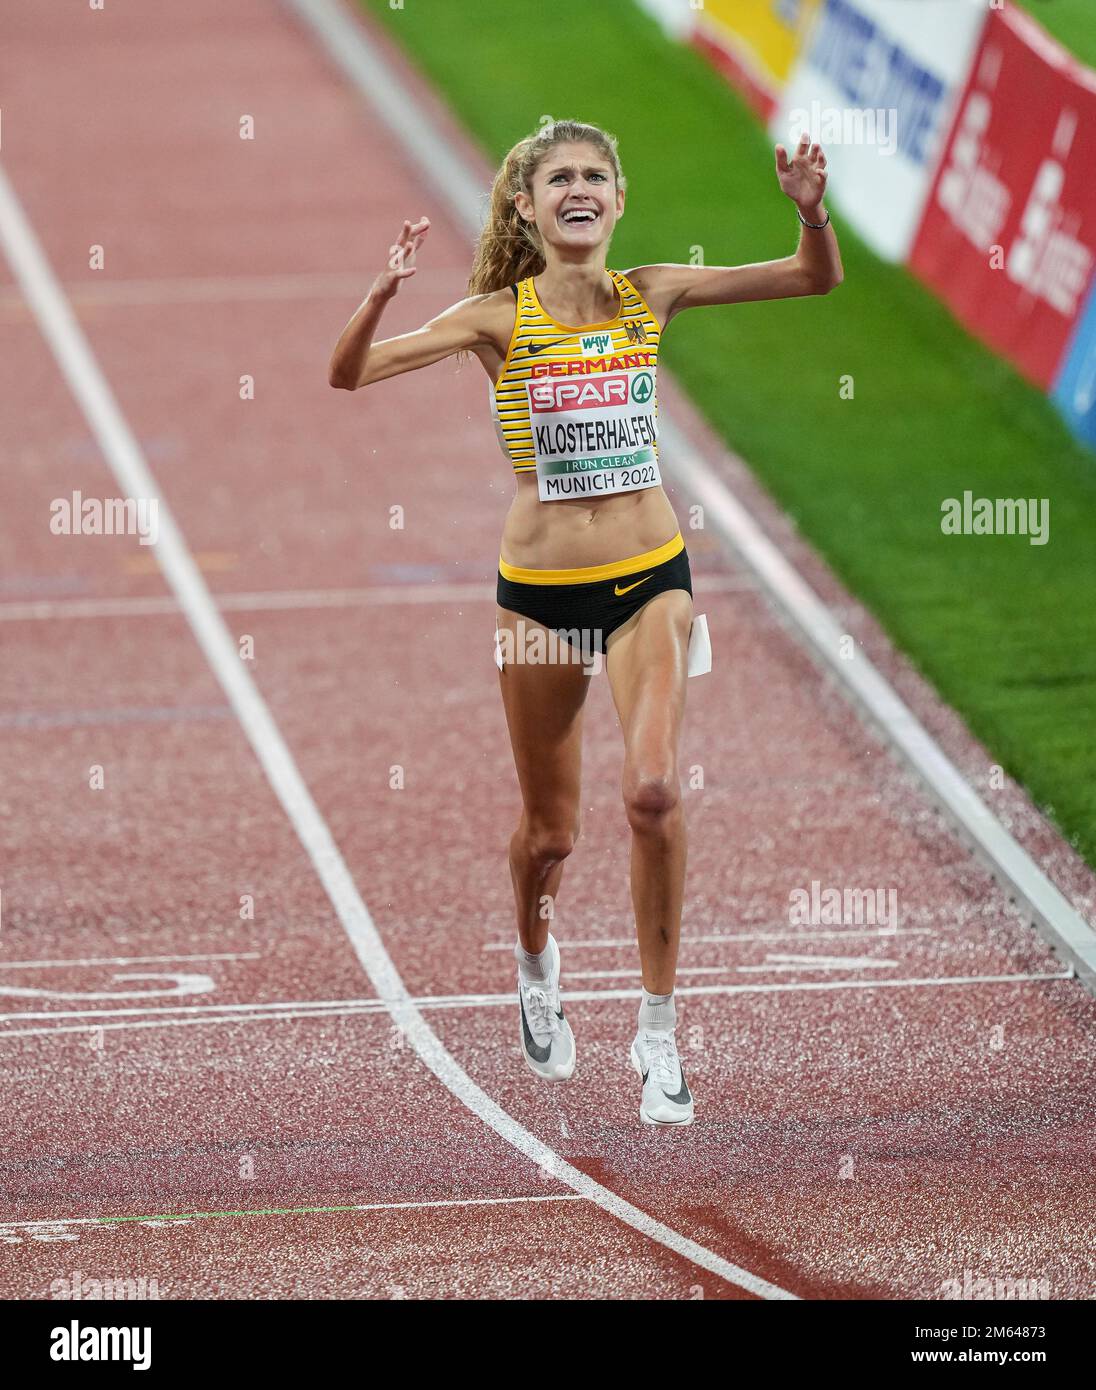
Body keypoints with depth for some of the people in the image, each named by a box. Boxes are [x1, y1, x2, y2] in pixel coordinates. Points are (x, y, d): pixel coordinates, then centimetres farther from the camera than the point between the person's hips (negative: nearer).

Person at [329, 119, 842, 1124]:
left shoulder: (650, 295, 1)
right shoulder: (499, 318, -6)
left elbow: (818, 279, 5)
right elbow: (348, 375, -13)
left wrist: (811, 209, -14)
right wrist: (384, 294, -29)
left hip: (650, 577, 1)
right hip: (541, 588, -1)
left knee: (654, 791, -21)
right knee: (551, 831, 9)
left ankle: (660, 1032, -8)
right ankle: (536, 964, 45)